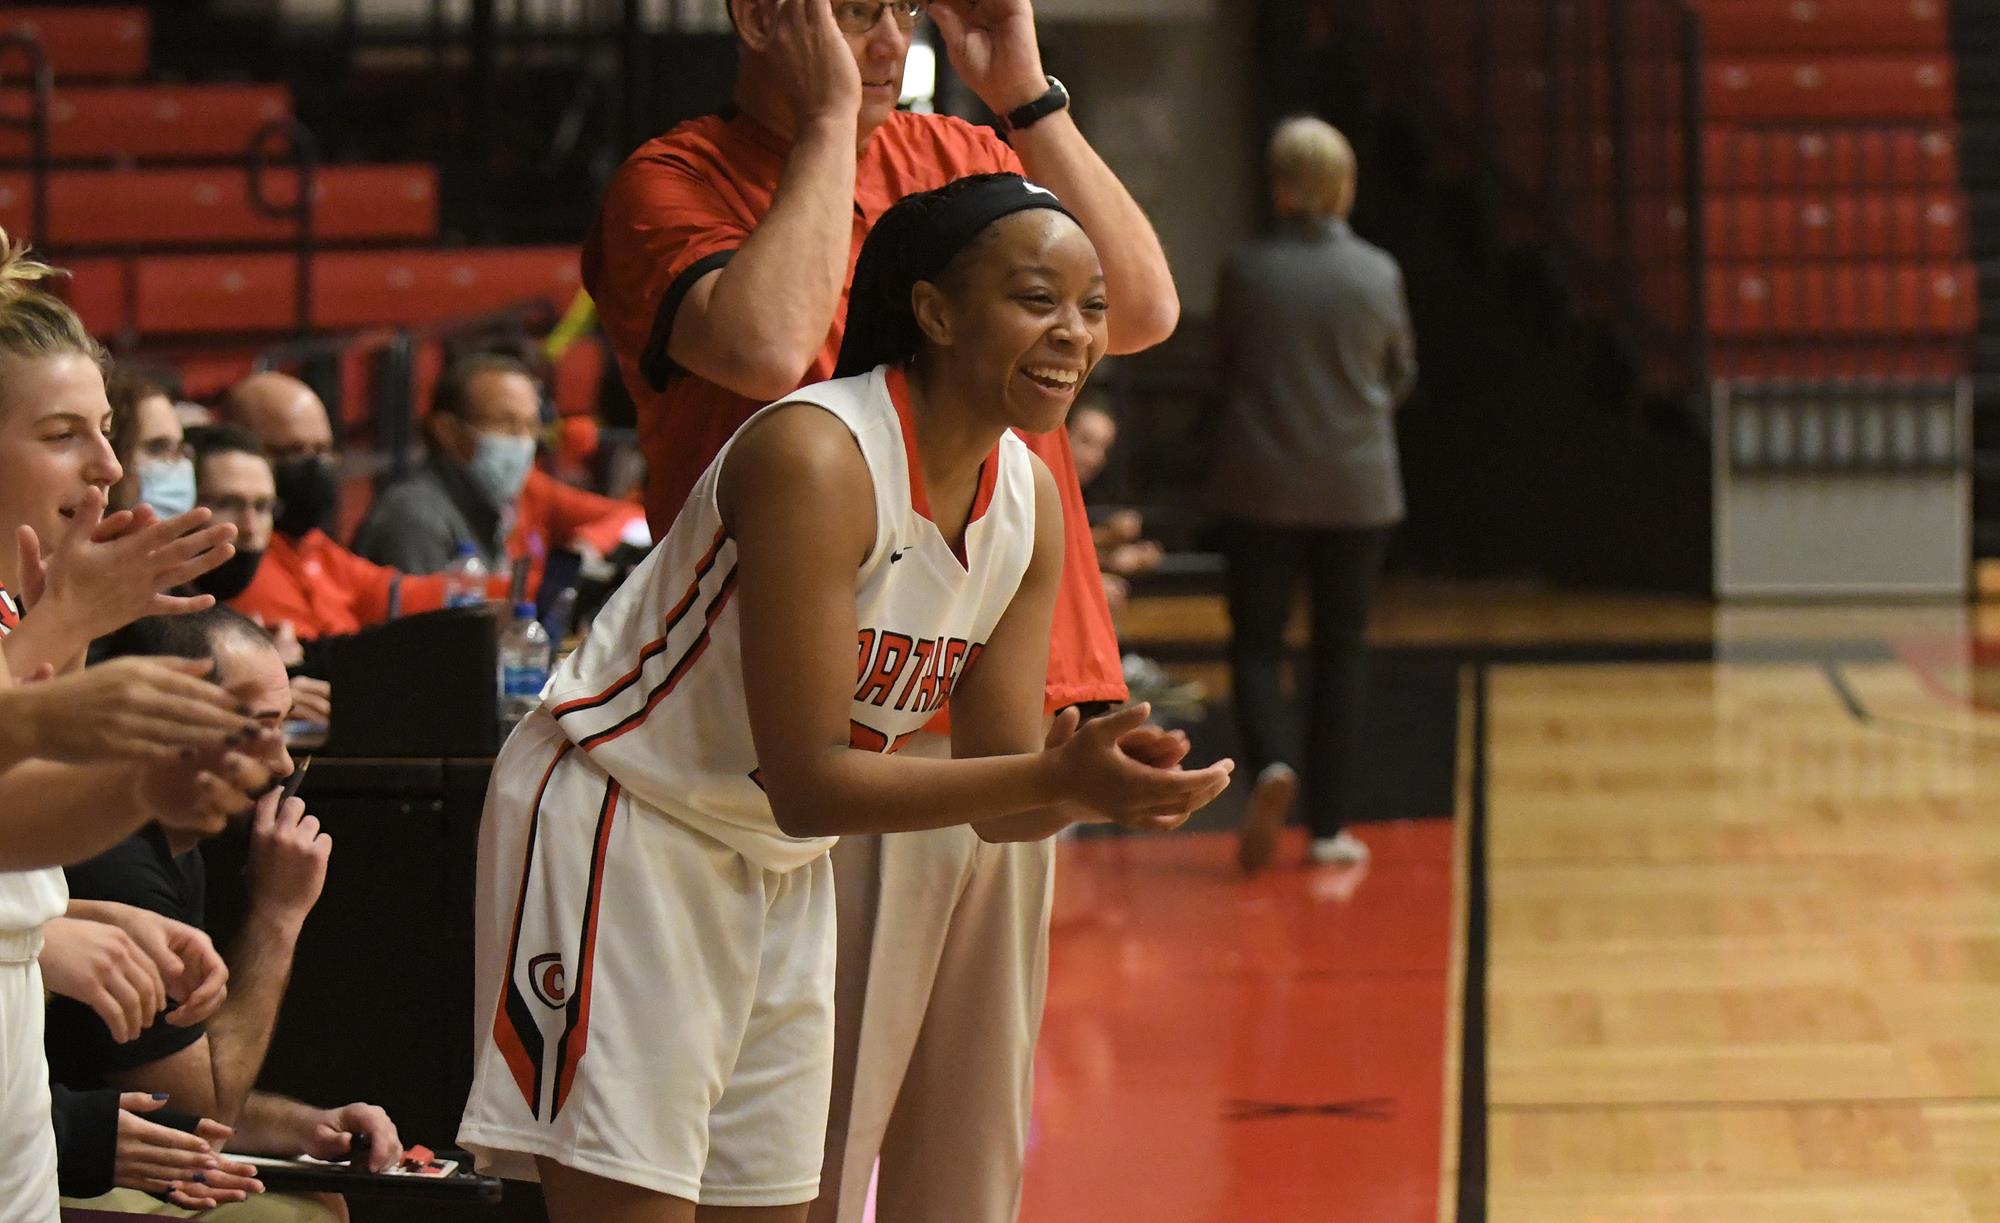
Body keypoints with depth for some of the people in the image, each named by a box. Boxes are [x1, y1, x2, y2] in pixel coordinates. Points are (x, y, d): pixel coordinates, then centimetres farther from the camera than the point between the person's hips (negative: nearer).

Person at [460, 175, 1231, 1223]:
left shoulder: (1029, 499, -2)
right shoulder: (815, 457, -26)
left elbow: (1003, 802, 1)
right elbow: (806, 784, -29)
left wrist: (1088, 783, -22)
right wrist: (1055, 778, -37)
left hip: (780, 865, 8)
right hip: (620, 826, -8)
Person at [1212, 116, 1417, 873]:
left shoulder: (1246, 273, -8)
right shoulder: (1378, 275, -5)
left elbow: (1226, 368, 3)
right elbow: (1401, 377, 7)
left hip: (1261, 484, -1)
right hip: (1358, 487, 1)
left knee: (1255, 643, 9)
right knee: (1341, 650, 10)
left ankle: (1272, 763, -20)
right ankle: (1329, 825, 10)